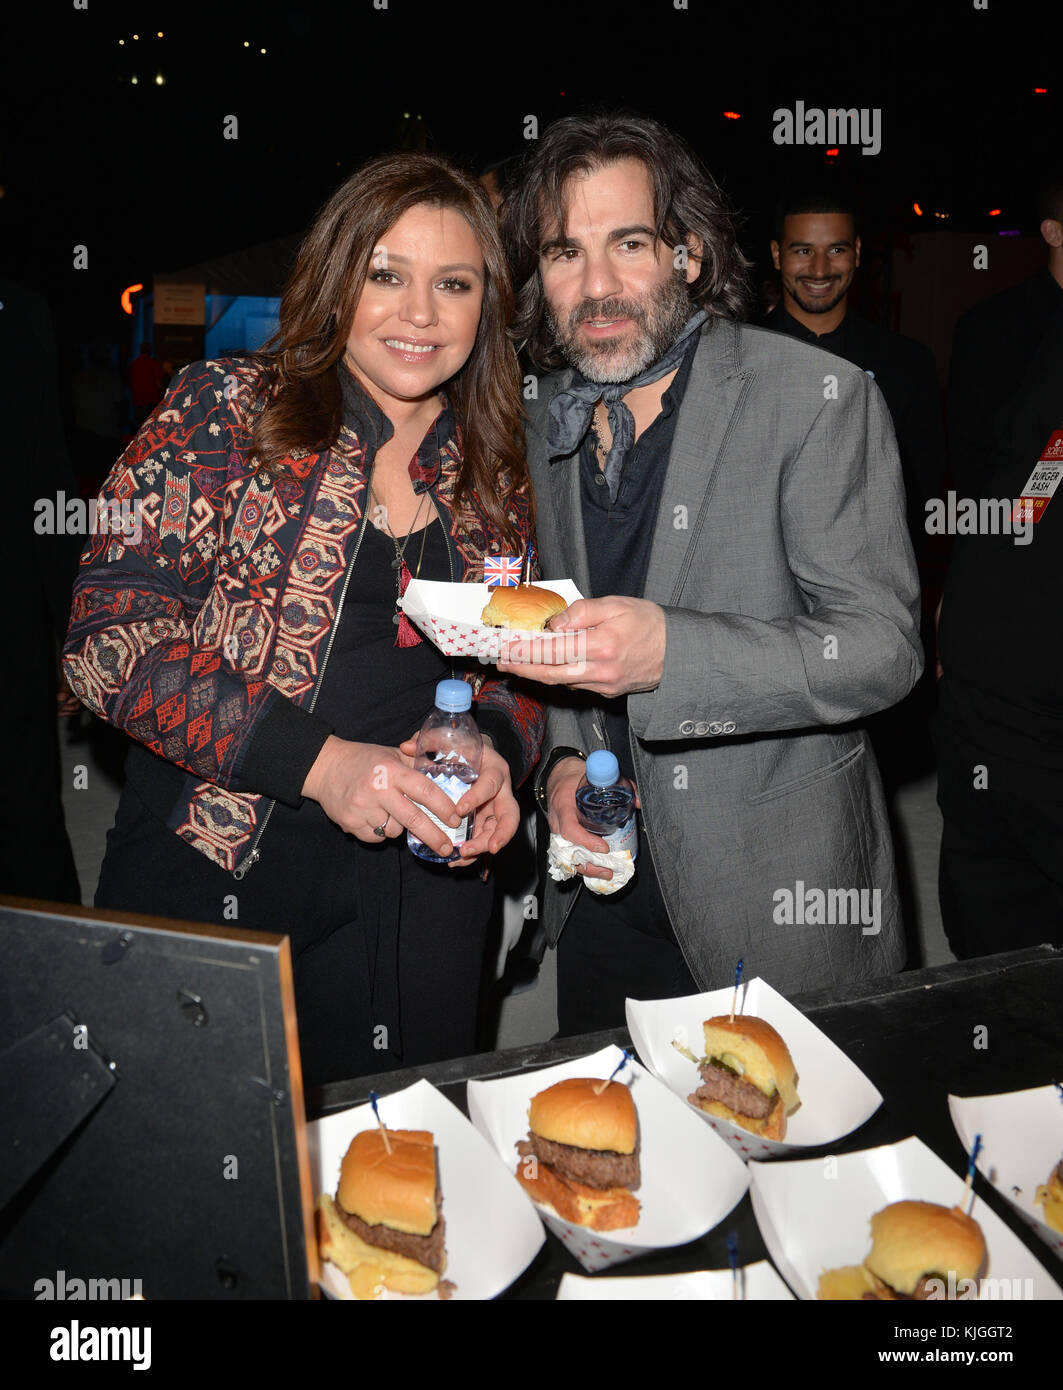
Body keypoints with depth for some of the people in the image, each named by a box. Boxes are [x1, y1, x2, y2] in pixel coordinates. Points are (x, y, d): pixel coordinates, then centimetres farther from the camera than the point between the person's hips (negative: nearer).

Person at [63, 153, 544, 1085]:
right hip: (208, 889, -3)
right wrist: (315, 759, -20)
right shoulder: (226, 409, -5)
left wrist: (498, 752, -7)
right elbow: (110, 637, -12)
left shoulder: (493, 476, 7)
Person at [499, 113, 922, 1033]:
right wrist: (562, 759, -3)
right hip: (604, 881, 5)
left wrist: (668, 651, -33)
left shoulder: (819, 397, -14)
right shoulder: (547, 421, 5)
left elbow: (883, 646, -19)